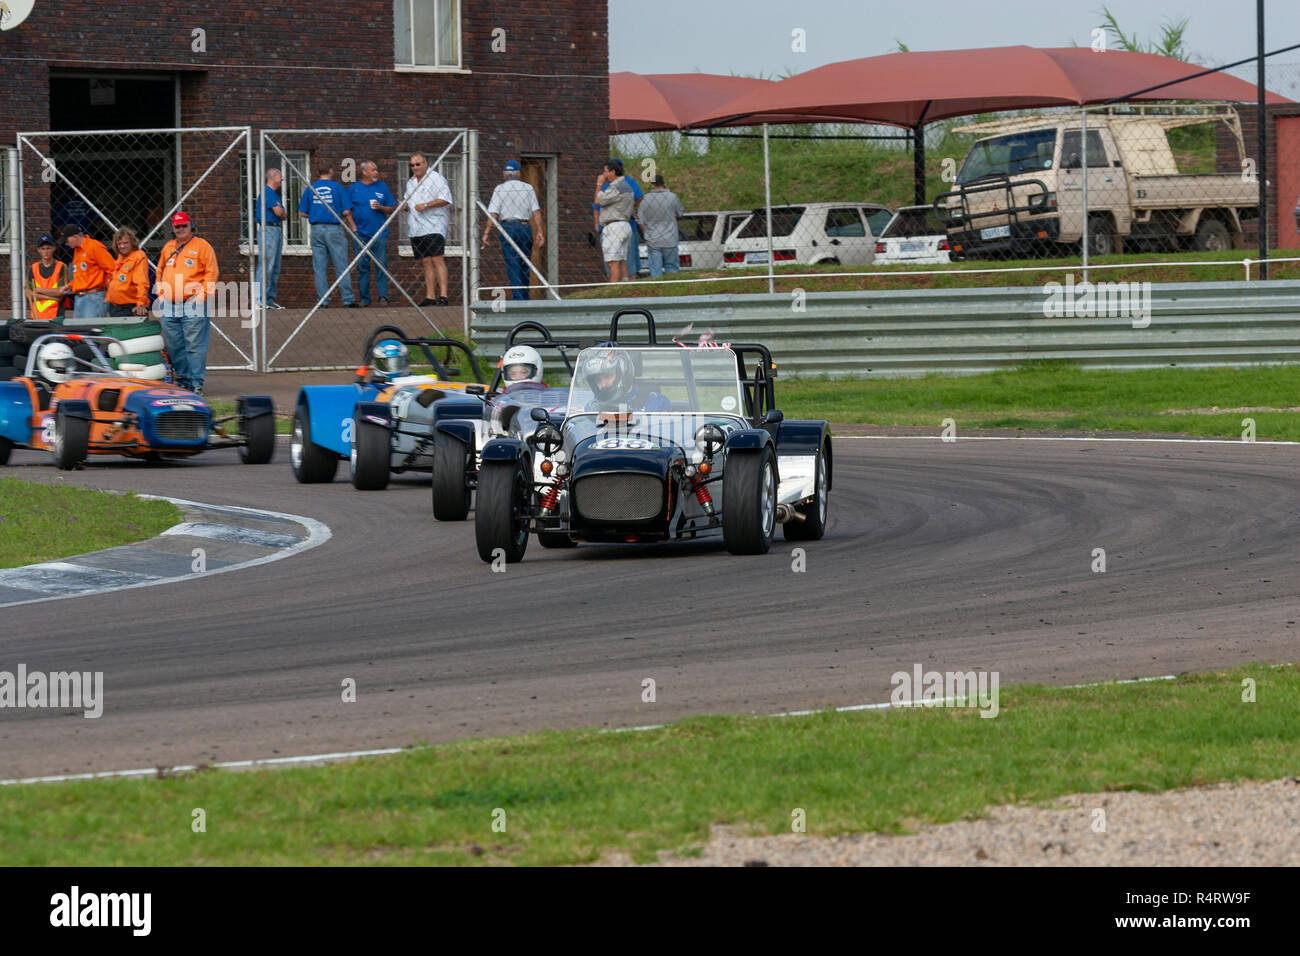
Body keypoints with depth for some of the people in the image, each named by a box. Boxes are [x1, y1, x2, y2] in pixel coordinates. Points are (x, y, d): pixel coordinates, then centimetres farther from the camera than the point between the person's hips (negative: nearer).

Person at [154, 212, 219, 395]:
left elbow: (212, 272, -4)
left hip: (193, 304, -6)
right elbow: (160, 271, 27)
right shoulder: (168, 247, 18)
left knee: (195, 346, -8)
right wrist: (160, 294, 15)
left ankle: (197, 383, -7)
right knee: (174, 346, 6)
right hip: (169, 307, 6)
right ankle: (182, 380, 15)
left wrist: (202, 294, -12)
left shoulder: (201, 246, 0)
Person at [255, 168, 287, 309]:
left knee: (275, 267, 10)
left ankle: (270, 298, 13)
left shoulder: (274, 194, 20)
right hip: (268, 229, -10)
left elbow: (284, 214, 18)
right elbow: (278, 212, -18)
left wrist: (282, 213, -3)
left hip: (277, 229, 10)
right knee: (266, 265, -13)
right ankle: (260, 299, -16)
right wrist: (282, 211, 4)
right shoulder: (267, 192, -11)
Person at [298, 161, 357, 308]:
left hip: (317, 229, 3)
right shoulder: (337, 187, -2)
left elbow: (302, 212, 8)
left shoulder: (310, 188, 6)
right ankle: (348, 299, 0)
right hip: (334, 229, -3)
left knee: (319, 268, 6)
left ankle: (322, 300, 4)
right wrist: (352, 226, 10)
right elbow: (346, 212, -4)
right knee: (341, 266, 1)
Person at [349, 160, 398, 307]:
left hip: (379, 233, 0)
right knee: (362, 266, 1)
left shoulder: (382, 186, 11)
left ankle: (383, 296, -5)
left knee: (381, 266, -6)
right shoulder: (354, 188, 7)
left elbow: (392, 208, 13)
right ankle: (364, 298, 7)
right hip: (361, 233, 0)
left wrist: (381, 208, -6)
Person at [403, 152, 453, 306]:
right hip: (416, 230, 7)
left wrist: (426, 205, -17)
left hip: (434, 228, -7)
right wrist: (403, 205, 7)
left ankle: (443, 296, -20)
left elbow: (446, 199, -11)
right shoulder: (411, 182, 20)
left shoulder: (435, 178, -3)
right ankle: (430, 297, 5)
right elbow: (407, 199, 31)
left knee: (437, 260, -15)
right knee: (426, 263, 5)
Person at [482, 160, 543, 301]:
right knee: (524, 265, 10)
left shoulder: (500, 189, 2)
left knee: (512, 266, -5)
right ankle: (525, 298, 12)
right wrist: (539, 232, 2)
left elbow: (493, 214, -6)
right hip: (526, 227, 2)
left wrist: (486, 233, -5)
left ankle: (517, 296, -15)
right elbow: (536, 212, 2)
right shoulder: (528, 188, 8)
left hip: (507, 227, -2)